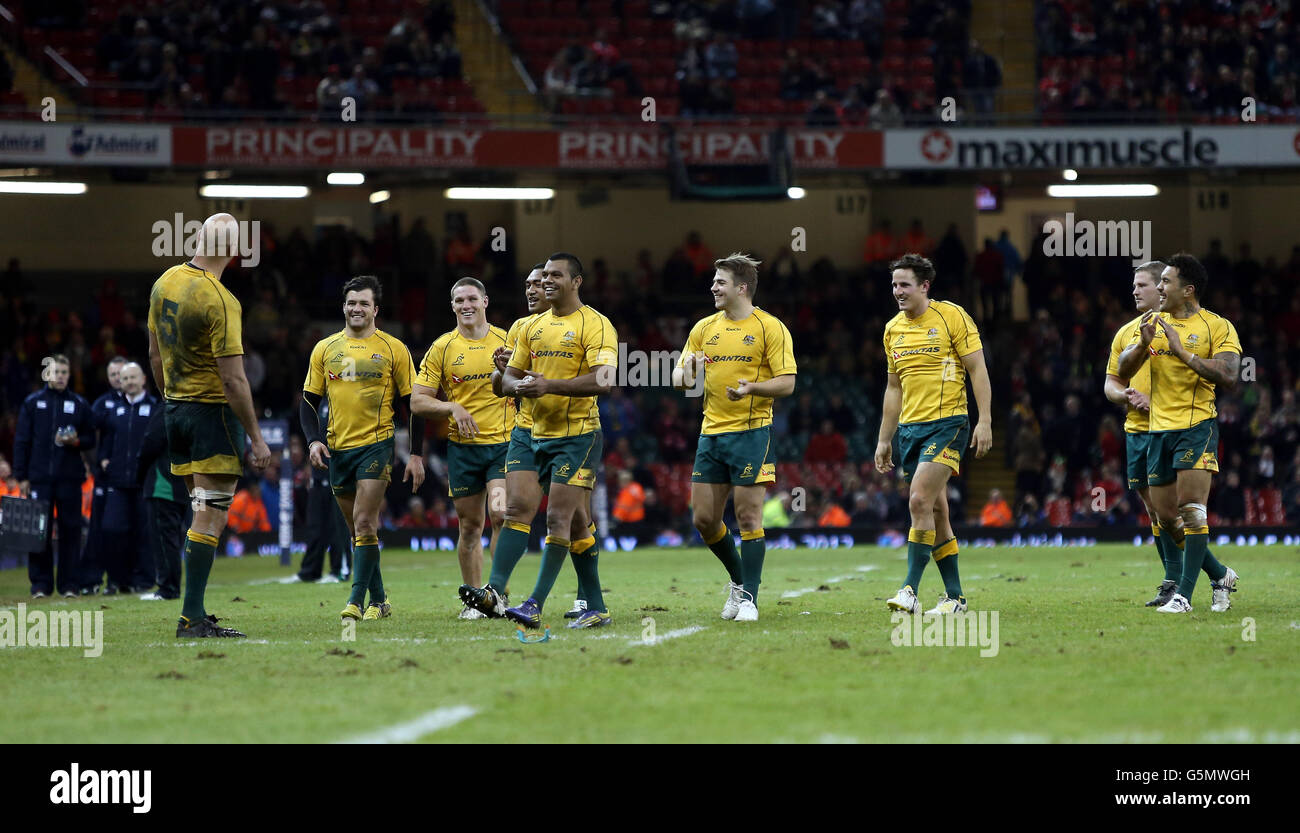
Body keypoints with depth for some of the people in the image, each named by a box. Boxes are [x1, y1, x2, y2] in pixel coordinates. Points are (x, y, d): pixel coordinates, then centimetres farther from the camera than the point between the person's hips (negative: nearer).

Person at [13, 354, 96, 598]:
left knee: (71, 530, 0)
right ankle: (40, 584, 3)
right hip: (39, 477, 0)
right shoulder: (32, 403, 8)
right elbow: (22, 441, 7)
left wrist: (76, 441, -10)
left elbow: (90, 440, 13)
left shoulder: (80, 405, 9)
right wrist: (21, 476, 1)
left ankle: (70, 584, 5)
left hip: (70, 478, 0)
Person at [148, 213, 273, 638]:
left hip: (175, 408, 8)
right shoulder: (220, 301, -21)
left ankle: (196, 614, 12)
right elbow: (233, 380, -20)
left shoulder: (165, 283, 3)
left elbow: (155, 354, 14)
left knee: (204, 512, 14)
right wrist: (256, 438, -14)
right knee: (210, 518, -5)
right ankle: (192, 618, -8)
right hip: (214, 411, -8)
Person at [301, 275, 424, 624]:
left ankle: (356, 600, -14)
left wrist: (417, 454, -2)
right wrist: (313, 440, -4)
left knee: (364, 524, -14)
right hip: (337, 448, 4)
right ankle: (378, 600, 17)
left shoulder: (393, 349, 0)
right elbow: (309, 401, 12)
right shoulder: (325, 349, 8)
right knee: (358, 529, 9)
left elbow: (413, 404, 2)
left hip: (376, 444, -4)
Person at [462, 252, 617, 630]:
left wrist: (549, 385, -24)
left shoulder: (595, 325, -7)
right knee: (515, 510, -4)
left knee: (559, 519, -9)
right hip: (537, 435, 7)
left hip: (577, 435, -7)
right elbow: (509, 377, 17)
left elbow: (604, 380, -20)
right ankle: (495, 592, -10)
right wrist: (517, 385, -8)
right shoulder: (533, 326, 15)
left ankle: (535, 606, -10)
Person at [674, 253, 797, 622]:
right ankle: (738, 579, 26)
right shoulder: (704, 328, 12)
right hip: (711, 432, 6)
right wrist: (686, 376, -11)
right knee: (704, 519, 4)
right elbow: (678, 376, 13)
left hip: (751, 432, -5)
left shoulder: (770, 328, -4)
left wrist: (752, 387, -25)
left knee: (748, 516, -7)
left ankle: (749, 597, 1)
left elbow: (787, 382, -8)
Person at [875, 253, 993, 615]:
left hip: (947, 423, -6)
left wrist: (985, 421, -13)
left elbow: (977, 369, -6)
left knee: (920, 501, -18)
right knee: (937, 511, 7)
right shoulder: (892, 329, 12)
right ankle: (954, 595, 13)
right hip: (910, 428, 6)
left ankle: (910, 591, -19)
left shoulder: (952, 316, -6)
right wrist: (884, 439, 17)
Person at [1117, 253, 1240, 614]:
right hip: (1159, 430, 6)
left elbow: (1228, 376, -16)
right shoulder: (1152, 323, 12)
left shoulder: (1217, 327, -4)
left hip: (1197, 425, -6)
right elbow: (1123, 371, 7)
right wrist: (1143, 344, -12)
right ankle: (1221, 576, 24)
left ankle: (1184, 596, -15)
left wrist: (1183, 352, -20)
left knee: (1191, 508, -16)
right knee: (1166, 516, 6)